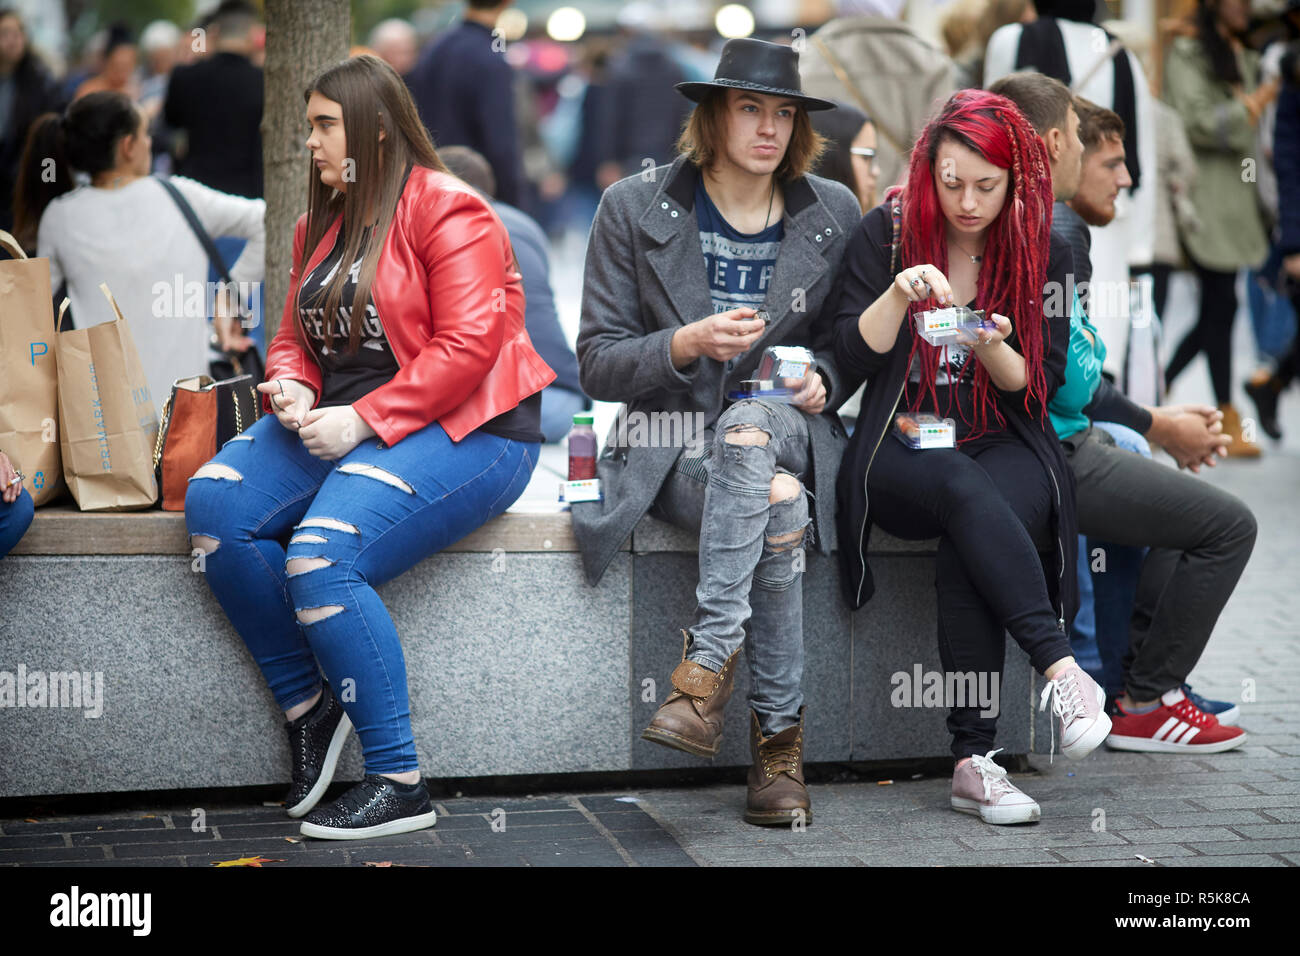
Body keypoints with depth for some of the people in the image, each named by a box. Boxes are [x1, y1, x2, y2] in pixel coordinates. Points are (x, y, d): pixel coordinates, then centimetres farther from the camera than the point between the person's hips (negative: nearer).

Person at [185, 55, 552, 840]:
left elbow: (467, 346, -17)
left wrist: (364, 421, -22)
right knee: (214, 503, -18)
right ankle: (308, 705, -6)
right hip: (342, 423, 8)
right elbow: (295, 336, 22)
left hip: (464, 430, -8)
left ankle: (400, 785, -20)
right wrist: (291, 390, -3)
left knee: (321, 556, -30)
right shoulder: (321, 224, 18)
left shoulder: (446, 210, -8)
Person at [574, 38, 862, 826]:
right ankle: (779, 742, -33)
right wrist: (689, 343, -19)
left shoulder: (833, 214, 8)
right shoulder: (635, 209, 2)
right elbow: (598, 364, -1)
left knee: (748, 426, -37)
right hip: (673, 446, -1)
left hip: (787, 431, 2)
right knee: (778, 504, -35)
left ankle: (706, 670, -39)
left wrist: (822, 380, -6)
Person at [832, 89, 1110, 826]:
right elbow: (854, 358, 0)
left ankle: (974, 759, -31)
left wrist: (992, 350, -16)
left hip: (1005, 446, 1)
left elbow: (1040, 385, 5)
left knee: (966, 553, -33)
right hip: (900, 452, 0)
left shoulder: (1044, 252, 6)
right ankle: (1062, 668, -42)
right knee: (966, 490, -37)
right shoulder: (885, 233, 3)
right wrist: (898, 293, -17)